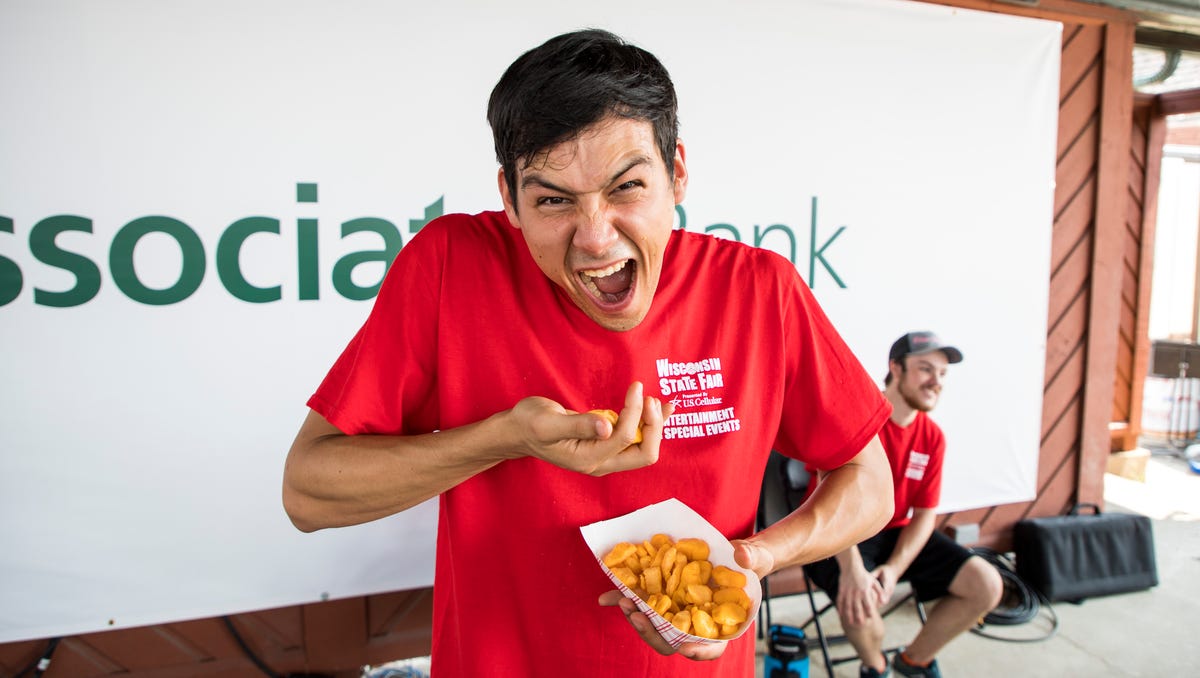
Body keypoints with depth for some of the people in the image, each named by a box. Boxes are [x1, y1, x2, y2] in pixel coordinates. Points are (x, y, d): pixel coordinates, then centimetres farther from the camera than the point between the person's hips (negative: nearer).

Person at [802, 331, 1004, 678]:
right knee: (858, 602, -35)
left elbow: (925, 514, 2)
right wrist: (852, 567, -37)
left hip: (898, 532, 7)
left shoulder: (932, 437, 3)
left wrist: (894, 568, -16)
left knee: (987, 586, -6)